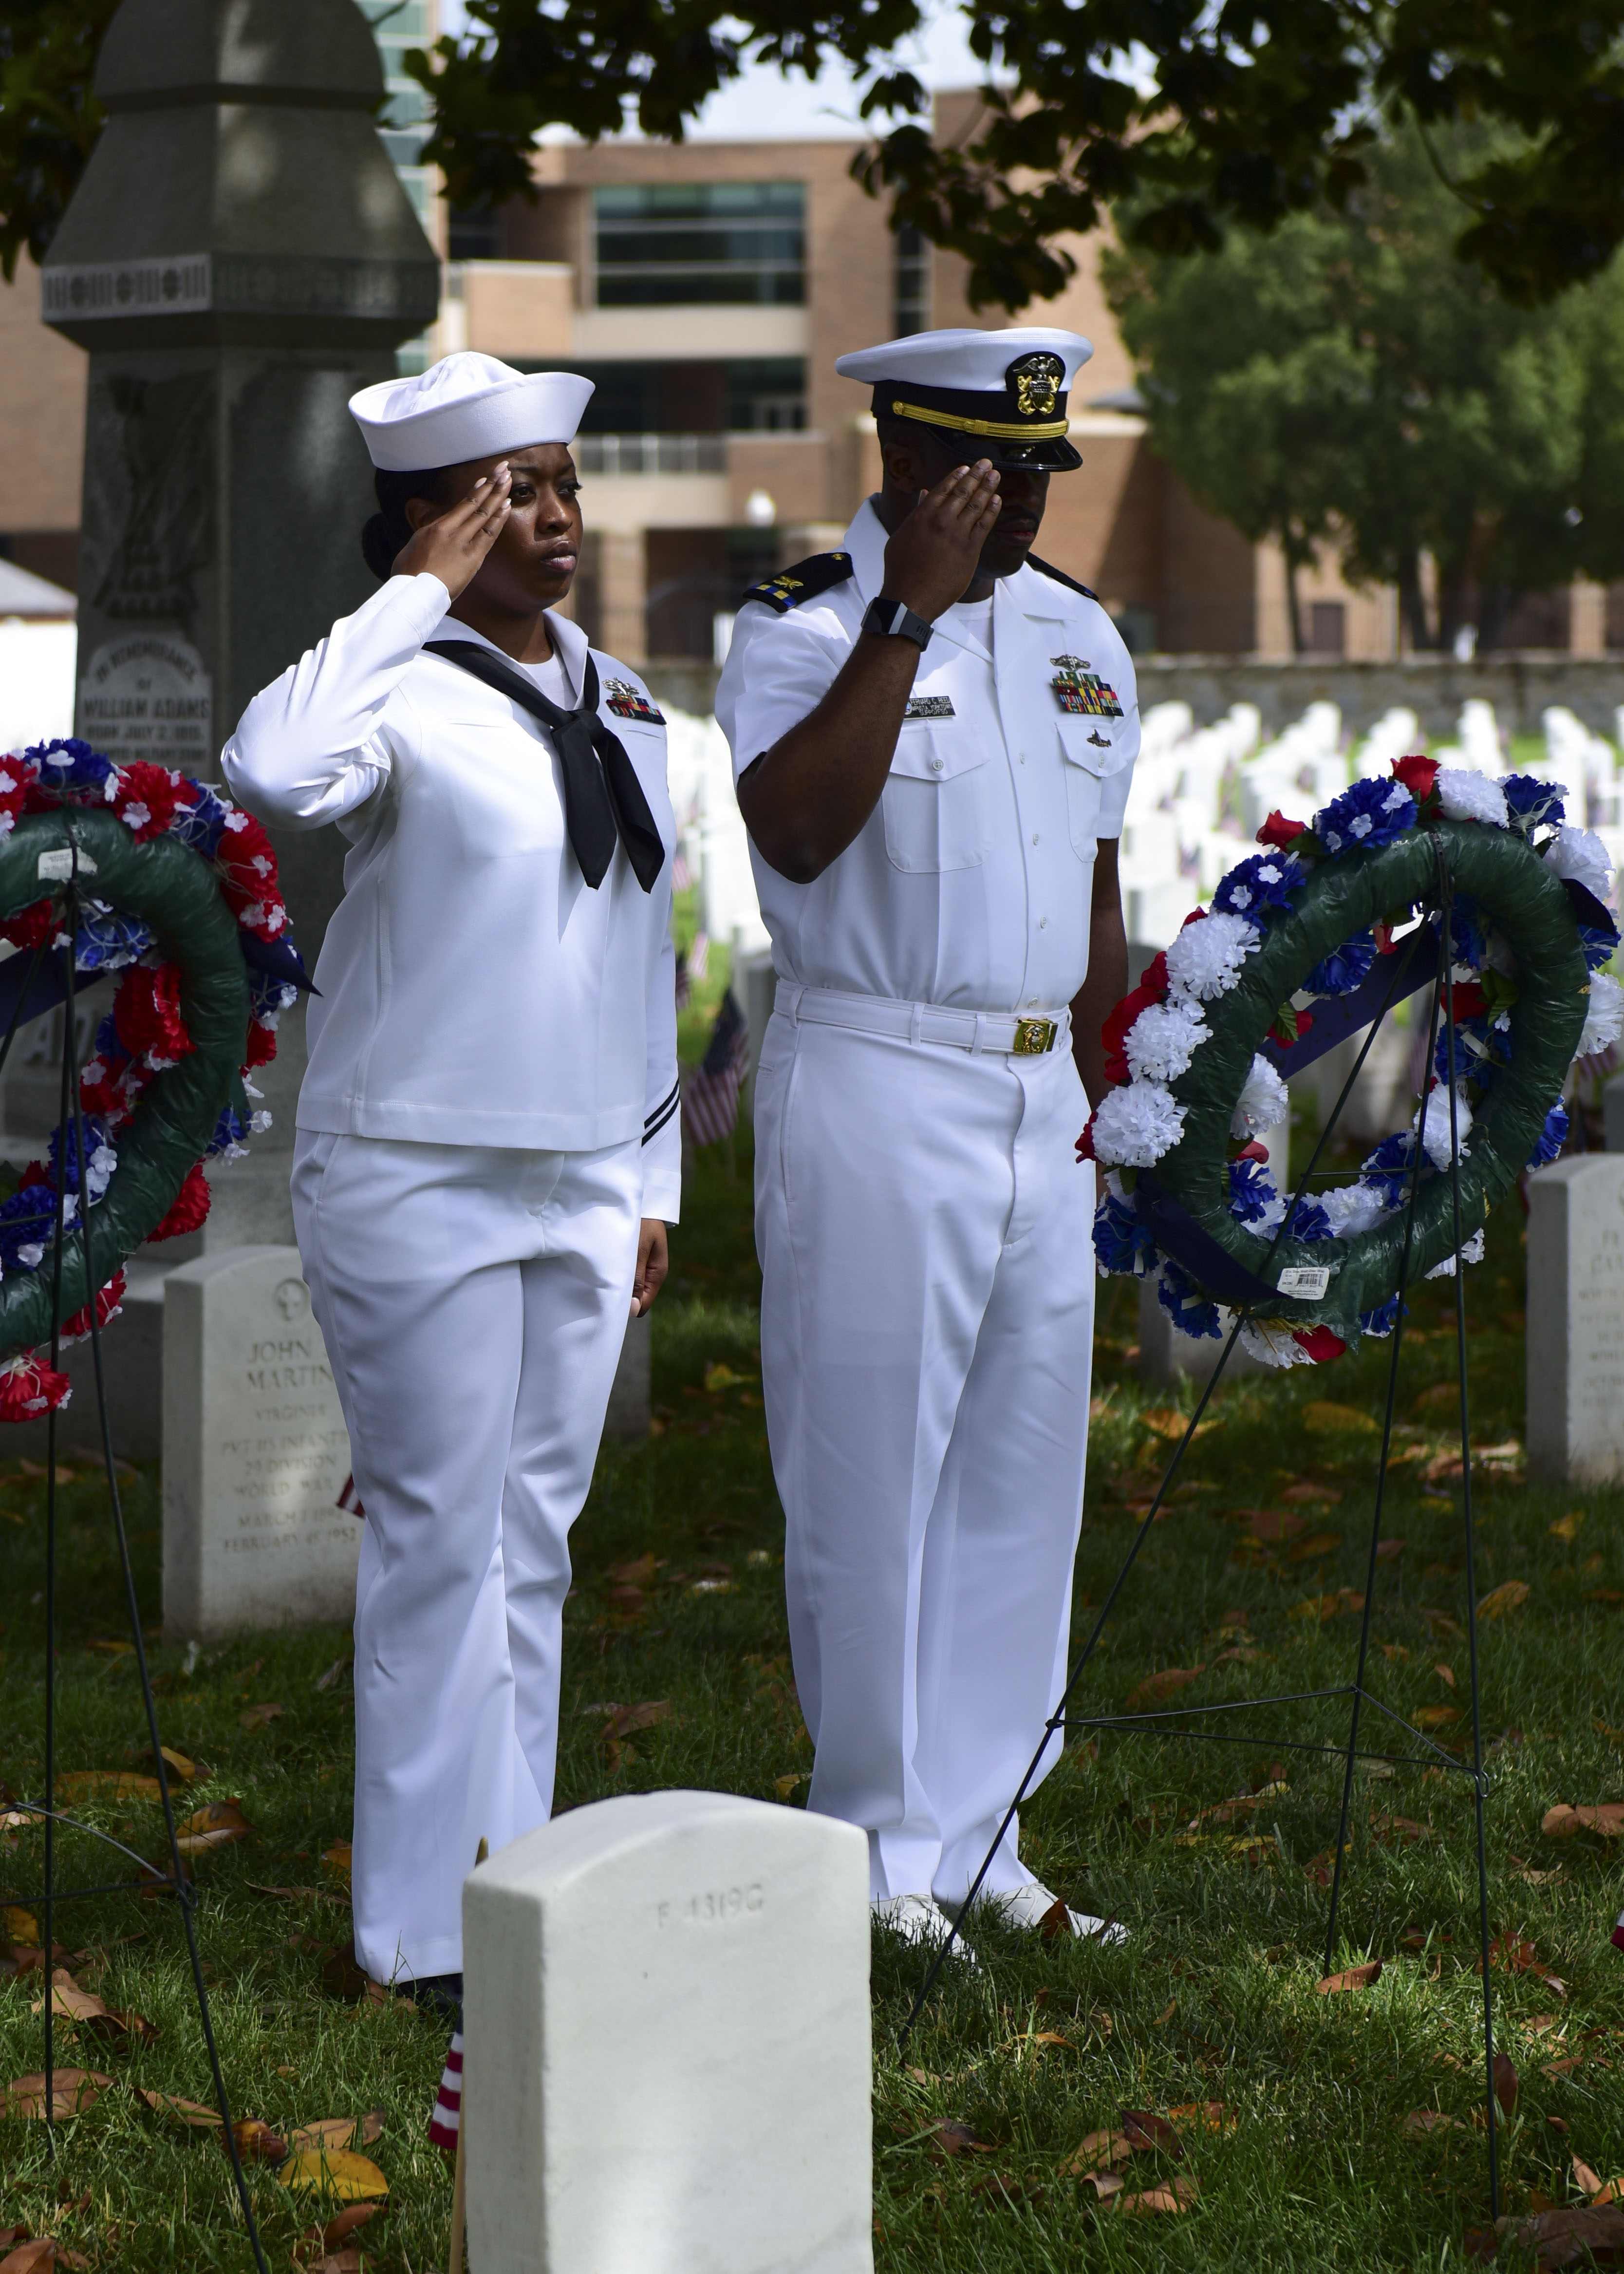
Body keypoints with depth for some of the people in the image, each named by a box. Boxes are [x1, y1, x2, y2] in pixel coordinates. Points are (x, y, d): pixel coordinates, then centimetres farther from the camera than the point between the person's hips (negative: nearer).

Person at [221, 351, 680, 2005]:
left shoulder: (621, 705, 11)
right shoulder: (400, 692, -12)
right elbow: (272, 774, -36)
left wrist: (654, 1181, 15)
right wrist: (415, 596, -26)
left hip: (582, 1187, 7)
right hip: (420, 1182, -7)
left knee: (535, 1543, 11)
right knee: (442, 1541, -3)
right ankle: (427, 1927, 4)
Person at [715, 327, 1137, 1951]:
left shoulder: (1080, 637, 13)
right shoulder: (802, 628, -8)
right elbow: (796, 830, -26)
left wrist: (1098, 1095, 16)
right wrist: (910, 612, -24)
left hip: (1038, 1102, 7)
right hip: (872, 1099, -7)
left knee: (1021, 1480, 10)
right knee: (869, 1477, -2)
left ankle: (973, 1842, 19)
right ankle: (877, 1850, 9)